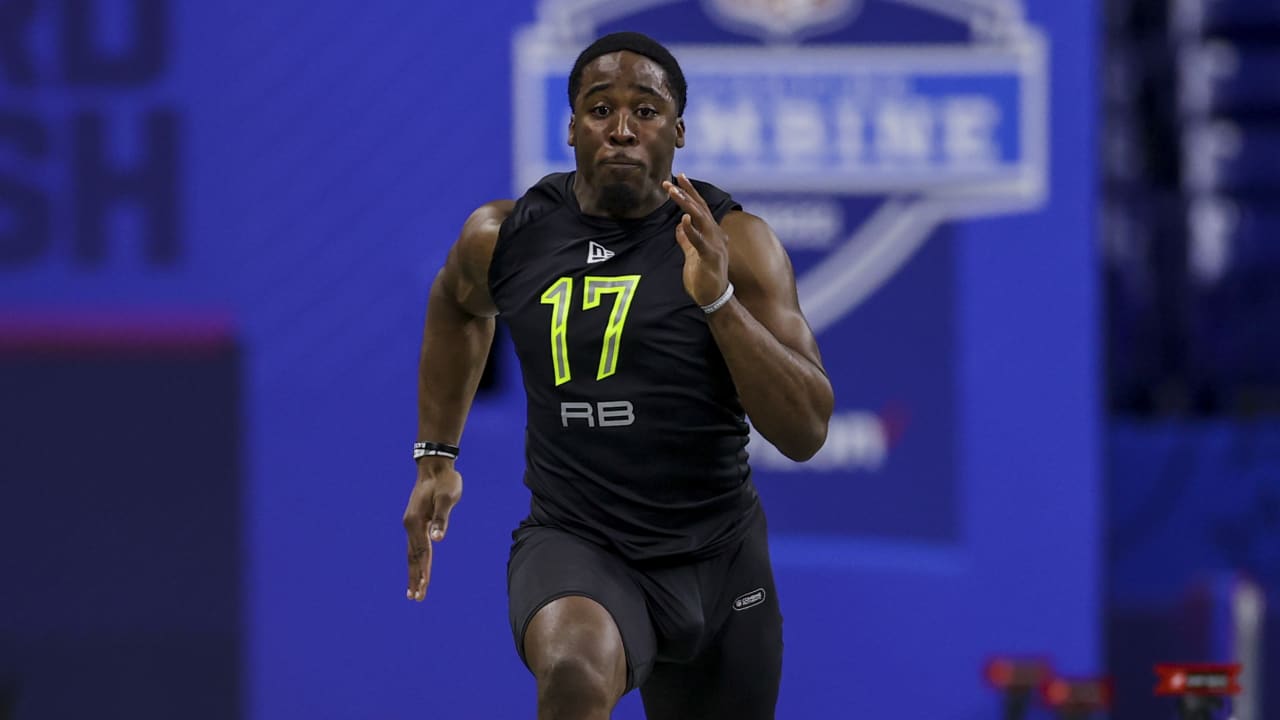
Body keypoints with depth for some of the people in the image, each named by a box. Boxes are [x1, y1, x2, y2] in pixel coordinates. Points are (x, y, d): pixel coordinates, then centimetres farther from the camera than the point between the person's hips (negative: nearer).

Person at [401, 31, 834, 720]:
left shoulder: (735, 243, -9)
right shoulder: (504, 238, -2)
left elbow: (806, 432, -16)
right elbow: (458, 306, 24)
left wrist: (718, 299, -26)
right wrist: (436, 457, 22)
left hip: (717, 559, 1)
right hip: (573, 545, -1)